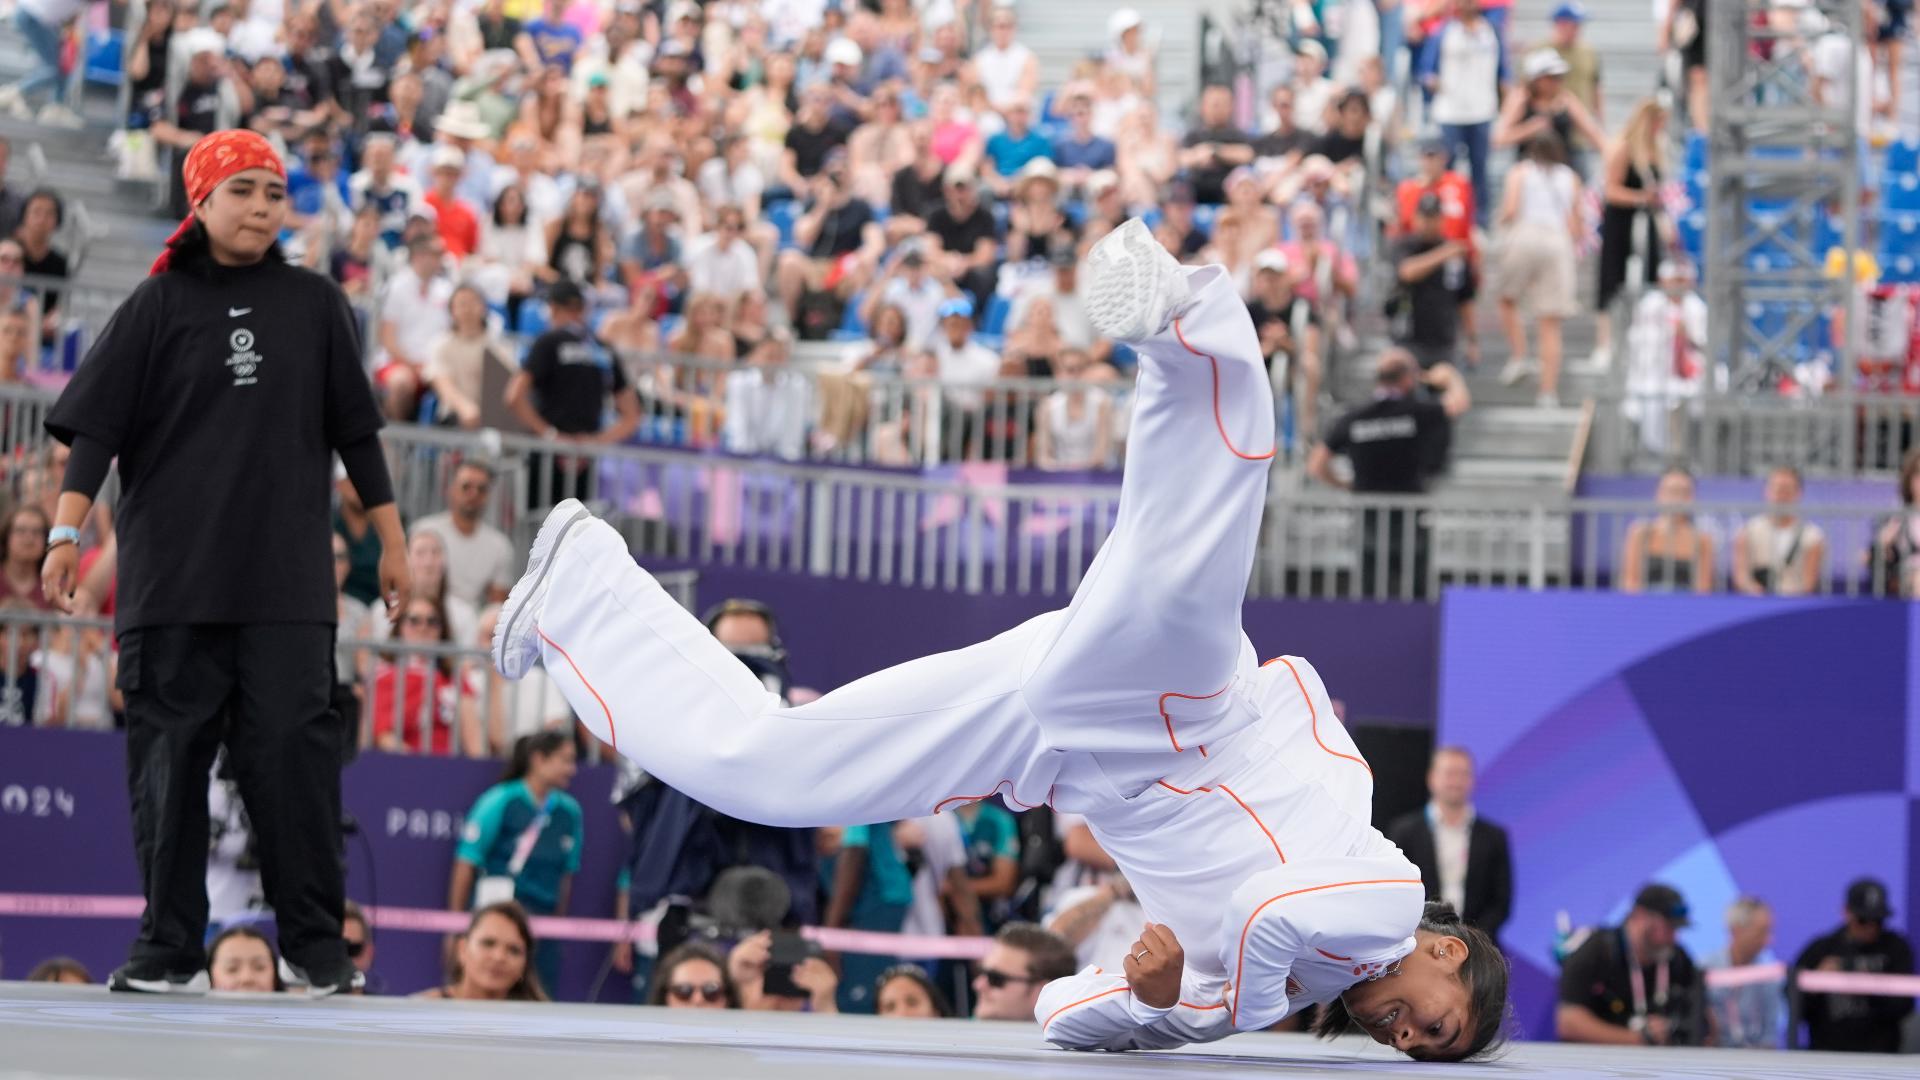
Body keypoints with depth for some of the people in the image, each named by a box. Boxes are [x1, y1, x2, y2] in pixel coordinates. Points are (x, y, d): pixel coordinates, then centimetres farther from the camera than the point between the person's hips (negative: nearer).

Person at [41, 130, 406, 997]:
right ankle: (170, 949, 7)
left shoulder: (315, 305, 10)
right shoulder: (157, 306, 4)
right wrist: (66, 533, -12)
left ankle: (315, 943, 2)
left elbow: (355, 429, 14)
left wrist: (390, 538, 12)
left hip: (287, 584, 1)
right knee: (168, 759, 0)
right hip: (170, 581, 0)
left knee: (293, 748, -5)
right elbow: (96, 429, 0)